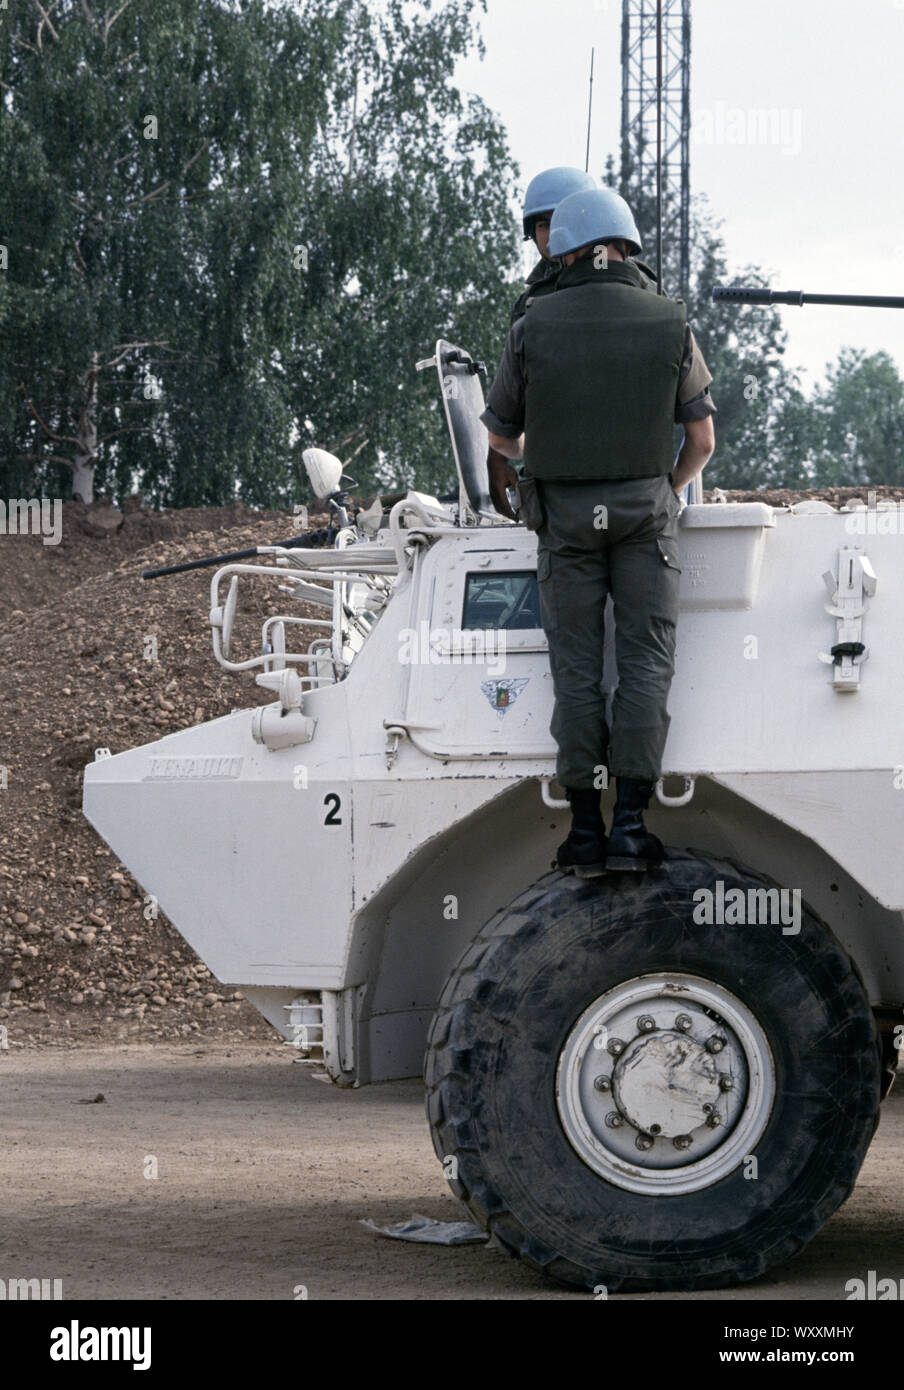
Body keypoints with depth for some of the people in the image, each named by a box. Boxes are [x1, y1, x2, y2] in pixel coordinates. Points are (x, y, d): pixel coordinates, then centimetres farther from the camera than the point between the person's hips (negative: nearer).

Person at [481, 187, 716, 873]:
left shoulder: (533, 328, -4)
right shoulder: (672, 325, -3)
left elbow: (501, 433, 9)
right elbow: (702, 441, 2)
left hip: (565, 514, 0)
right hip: (646, 508, 0)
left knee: (576, 669, 5)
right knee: (646, 662, 0)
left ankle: (586, 828, 2)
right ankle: (631, 822, -8)